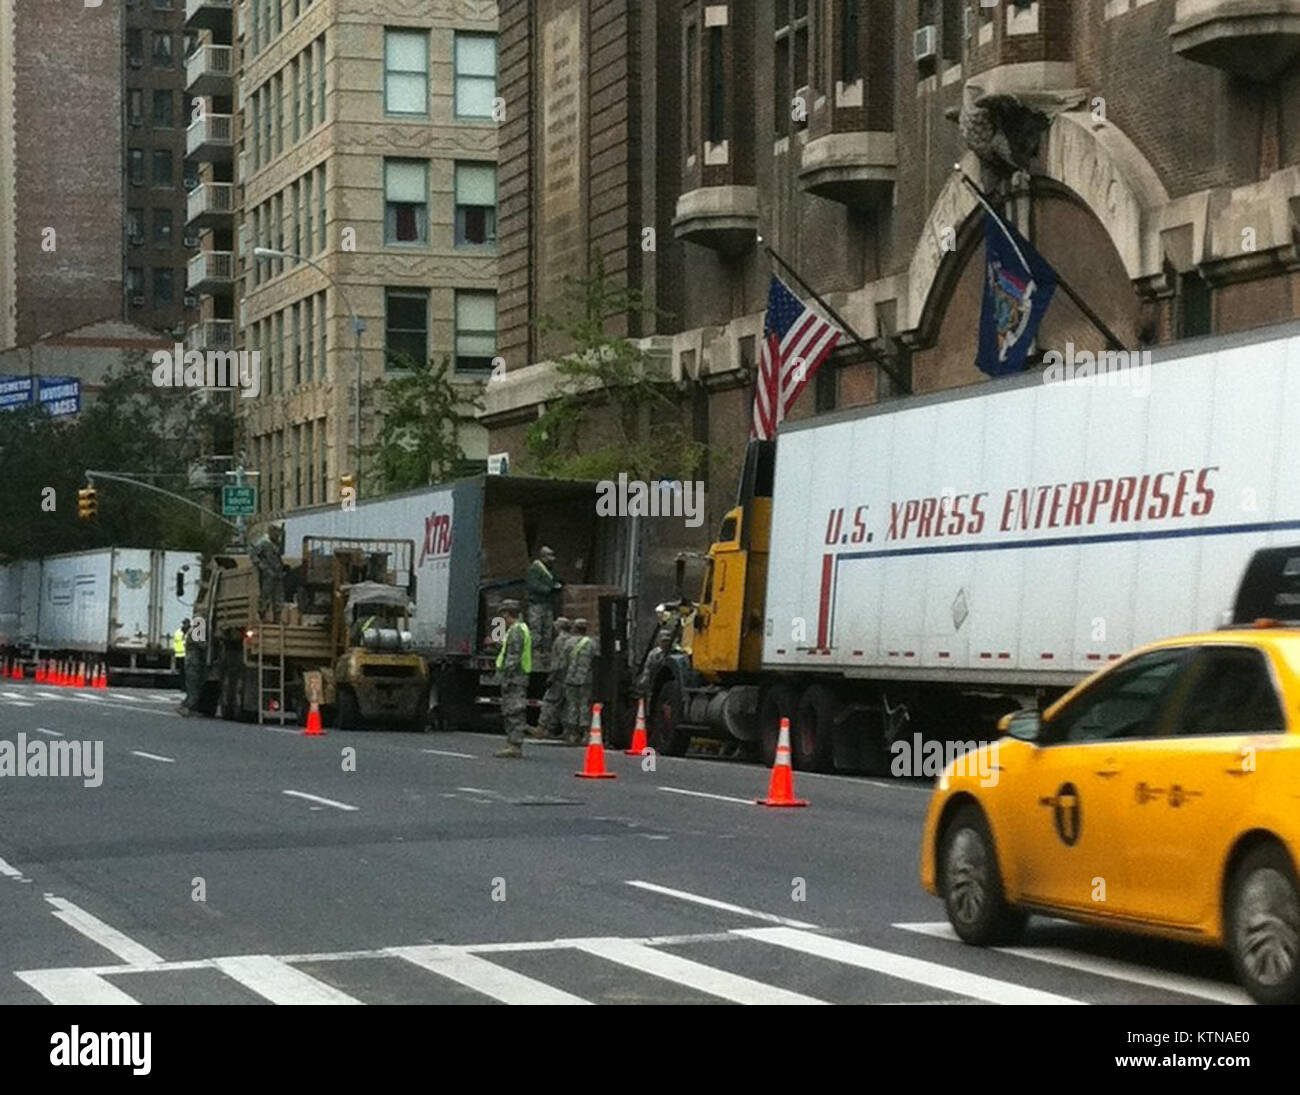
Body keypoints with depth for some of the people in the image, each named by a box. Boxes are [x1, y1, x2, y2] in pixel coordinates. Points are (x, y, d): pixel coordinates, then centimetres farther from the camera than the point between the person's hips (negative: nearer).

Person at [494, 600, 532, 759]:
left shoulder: (516, 631, -15)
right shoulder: (521, 629, 18)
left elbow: (513, 658, -21)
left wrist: (507, 678, -21)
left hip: (514, 678, -11)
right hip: (518, 677, 11)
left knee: (514, 713, -11)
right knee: (509, 713, 14)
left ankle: (515, 747, -14)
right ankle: (512, 744, 17)